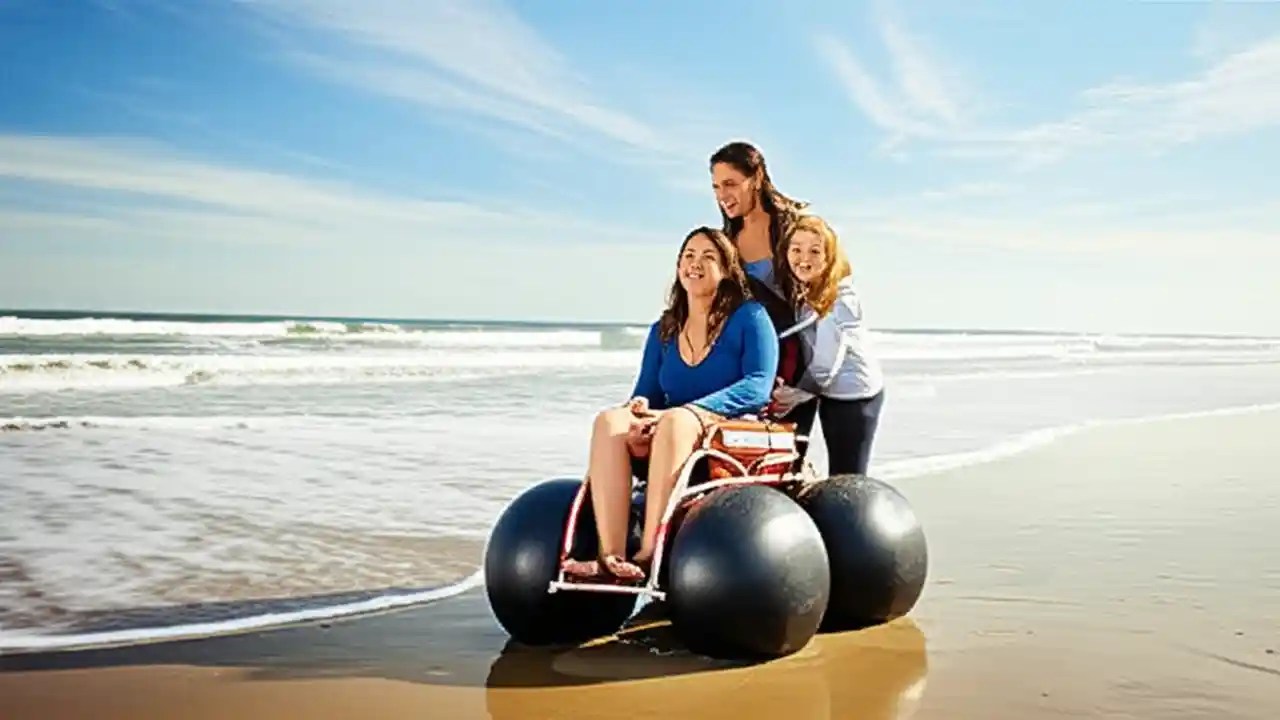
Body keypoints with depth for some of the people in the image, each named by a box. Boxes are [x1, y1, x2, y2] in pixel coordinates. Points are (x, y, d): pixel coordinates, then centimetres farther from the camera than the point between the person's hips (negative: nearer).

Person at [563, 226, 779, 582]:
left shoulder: (749, 317, 2)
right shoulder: (663, 331, 17)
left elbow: (758, 386, -12)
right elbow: (646, 395, 13)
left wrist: (685, 412, -23)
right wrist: (639, 408, -14)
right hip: (667, 443, 5)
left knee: (676, 420, -36)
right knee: (610, 420, -25)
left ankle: (649, 555, -41)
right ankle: (611, 556, -41)